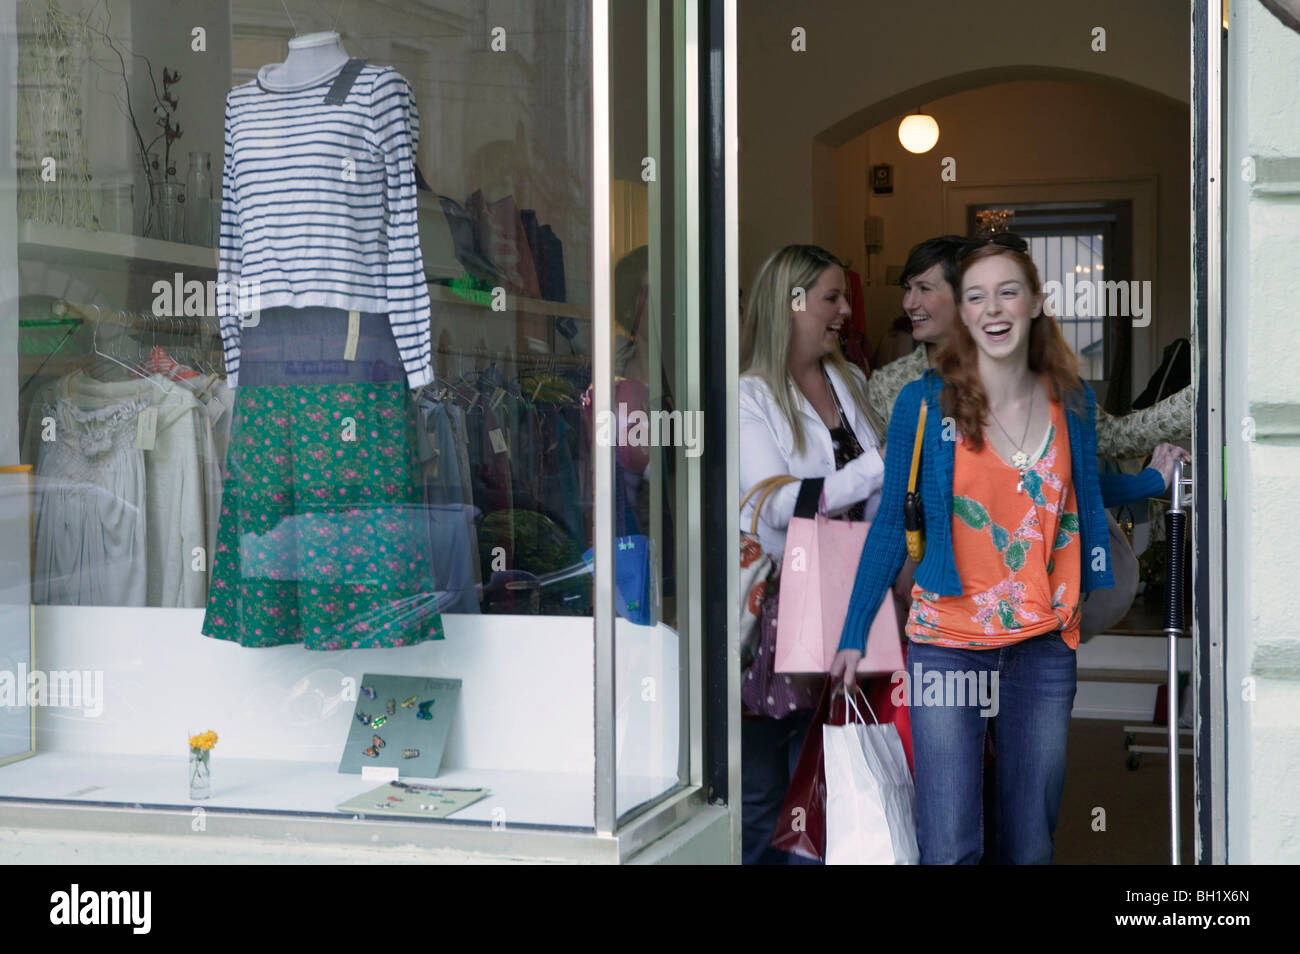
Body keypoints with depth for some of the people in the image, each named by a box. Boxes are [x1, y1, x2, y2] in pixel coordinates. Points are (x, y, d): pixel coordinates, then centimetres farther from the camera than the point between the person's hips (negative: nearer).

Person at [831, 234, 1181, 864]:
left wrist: (1160, 477, 10)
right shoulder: (925, 401, -6)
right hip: (947, 642, -3)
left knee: (1030, 846, 12)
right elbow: (890, 525, 0)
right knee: (950, 848, -5)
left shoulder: (1073, 403, 3)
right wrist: (853, 636, -3)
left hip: (1045, 646, 3)